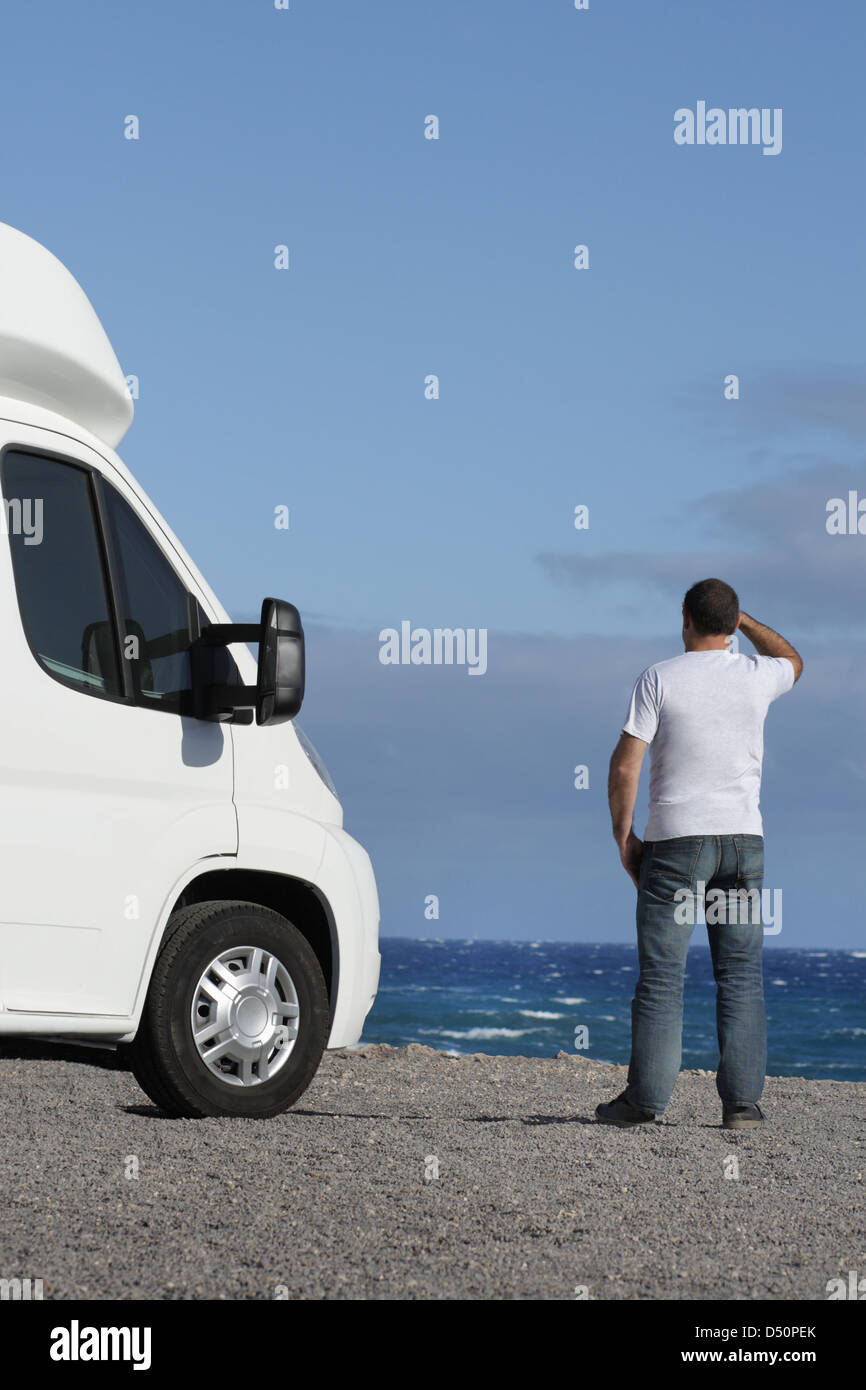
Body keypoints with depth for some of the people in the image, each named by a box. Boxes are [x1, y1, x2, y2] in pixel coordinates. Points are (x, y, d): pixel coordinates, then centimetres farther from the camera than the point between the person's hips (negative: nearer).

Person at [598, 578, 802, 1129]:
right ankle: (743, 1100, 4)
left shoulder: (659, 679, -6)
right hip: (744, 836, 3)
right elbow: (792, 659, 29)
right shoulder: (758, 676, 3)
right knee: (742, 975, 6)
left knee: (661, 975, 1)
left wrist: (623, 835, 1)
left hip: (676, 840, -2)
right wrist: (741, 616, 31)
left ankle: (646, 1098, 0)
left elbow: (625, 764, -9)